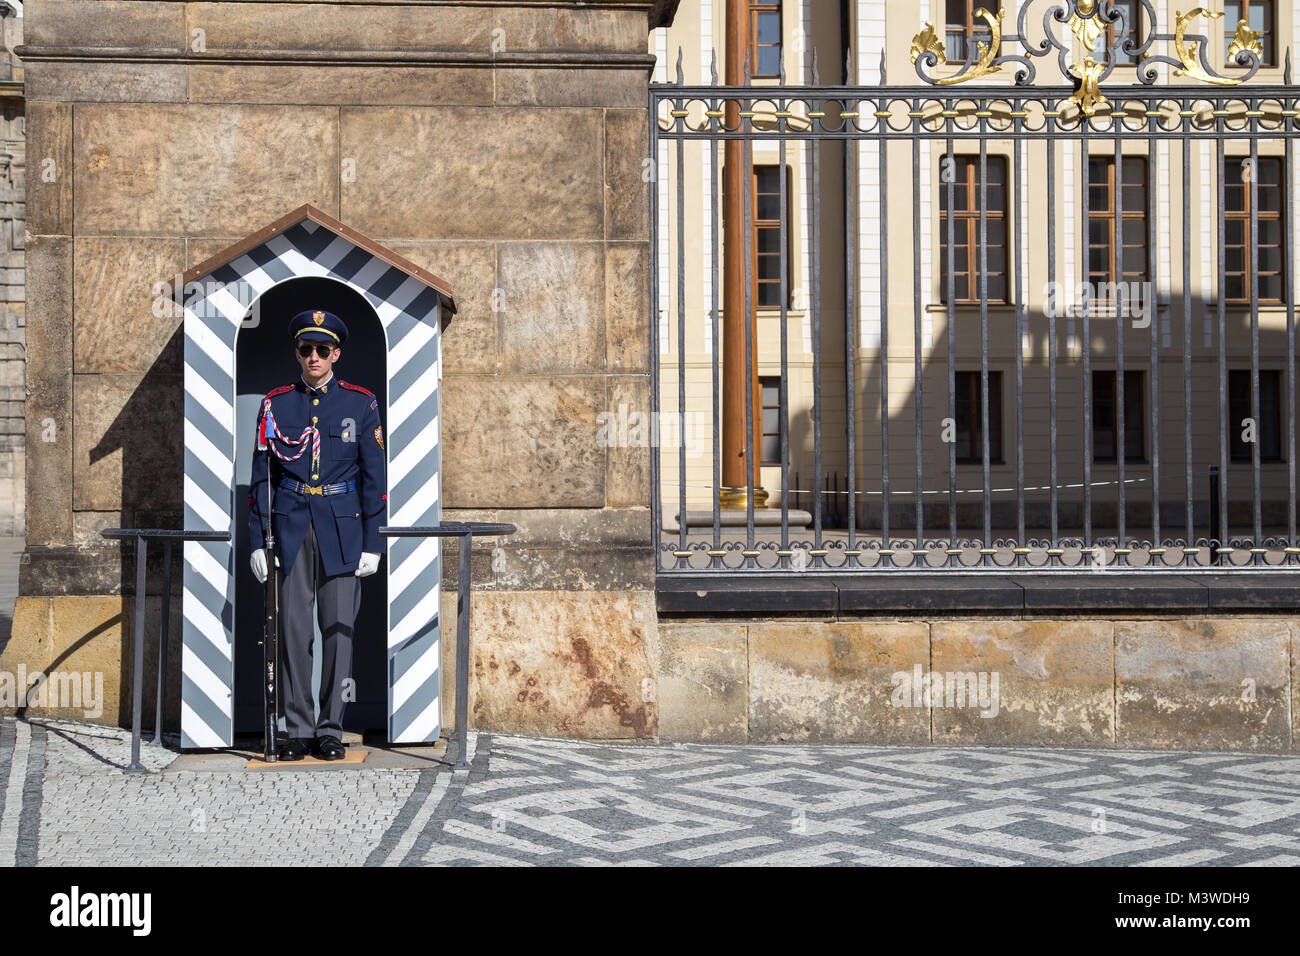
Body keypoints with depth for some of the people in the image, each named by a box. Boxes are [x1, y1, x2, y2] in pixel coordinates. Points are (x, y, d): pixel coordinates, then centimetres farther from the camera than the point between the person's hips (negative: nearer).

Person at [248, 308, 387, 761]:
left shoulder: (360, 402, 4)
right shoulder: (275, 404, 6)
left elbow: (374, 477, 3)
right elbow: (261, 474, 7)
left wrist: (372, 544, -3)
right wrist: (257, 540, 1)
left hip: (342, 528, -1)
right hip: (292, 528, 1)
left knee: (338, 628, 0)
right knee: (294, 629, -1)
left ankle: (330, 730, 8)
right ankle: (298, 730, 7)